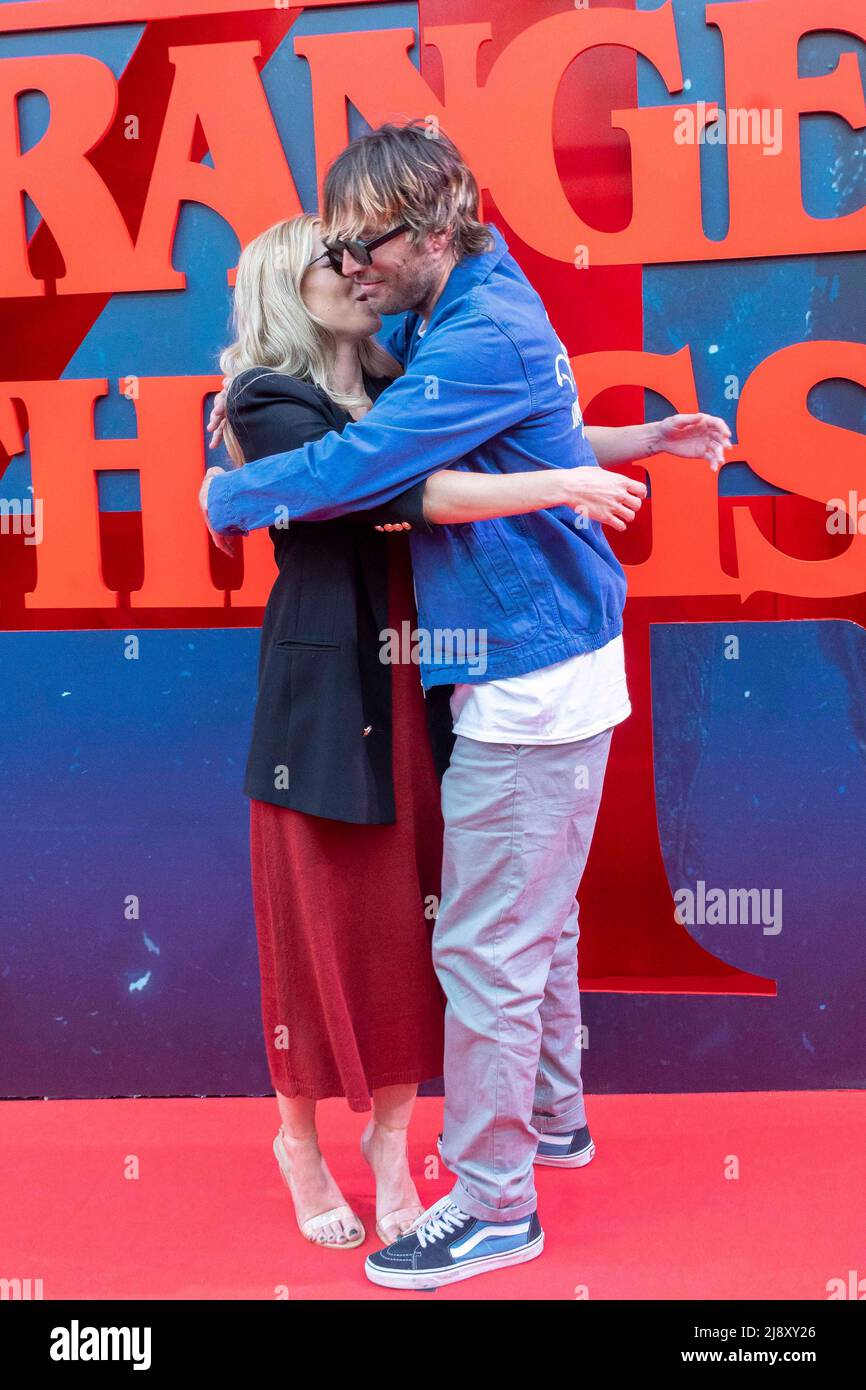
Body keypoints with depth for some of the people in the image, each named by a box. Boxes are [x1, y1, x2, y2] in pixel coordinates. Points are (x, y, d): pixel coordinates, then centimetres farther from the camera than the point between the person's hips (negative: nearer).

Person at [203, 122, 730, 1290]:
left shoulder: (486, 337, -19)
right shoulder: (443, 319, 11)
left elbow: (356, 466, -25)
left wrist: (226, 496, -7)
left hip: (529, 681, -10)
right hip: (556, 667, 10)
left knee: (486, 950, -1)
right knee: (538, 922, 23)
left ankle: (494, 1207, 12)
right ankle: (551, 1114, 41)